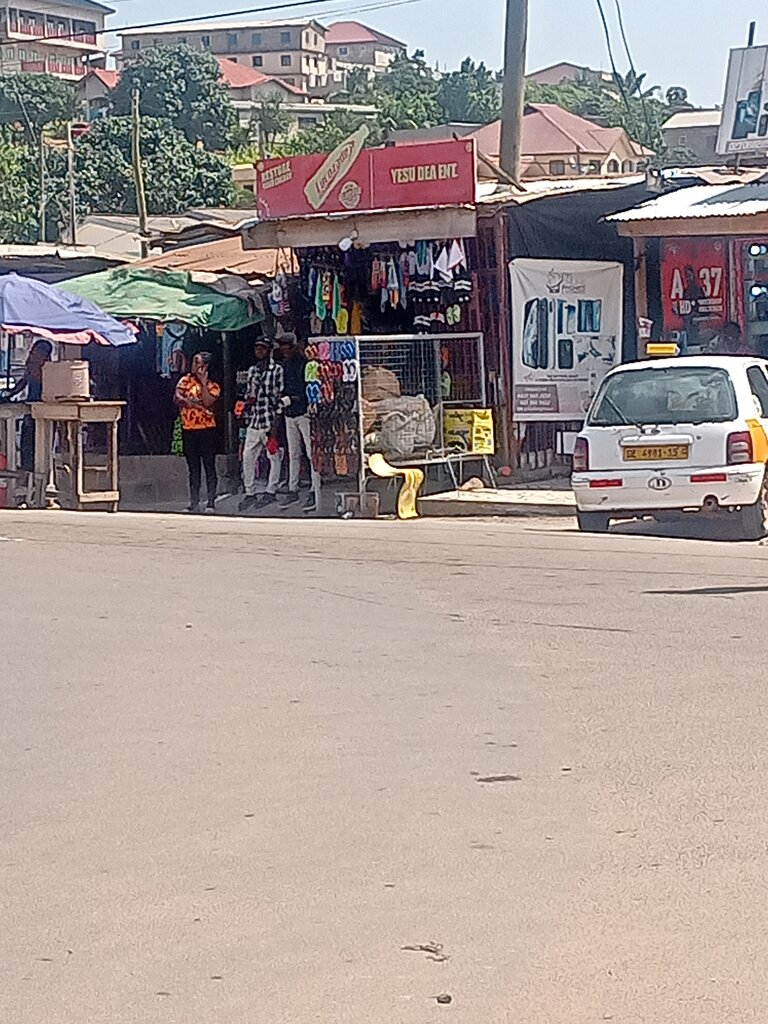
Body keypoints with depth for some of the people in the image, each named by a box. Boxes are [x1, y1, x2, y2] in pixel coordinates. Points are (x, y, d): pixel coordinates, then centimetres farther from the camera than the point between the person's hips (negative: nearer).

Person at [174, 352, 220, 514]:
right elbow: (177, 398, -4)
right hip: (188, 429, 4)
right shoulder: (185, 380, 10)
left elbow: (207, 402, -16)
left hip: (206, 429, -3)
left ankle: (211, 502, -1)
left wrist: (203, 382, -12)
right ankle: (194, 503, 11)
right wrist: (189, 402, -16)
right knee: (193, 468, 8)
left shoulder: (213, 386, 1)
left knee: (209, 467, -3)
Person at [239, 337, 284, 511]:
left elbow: (281, 395, -7)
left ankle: (271, 492, 9)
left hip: (270, 419, -6)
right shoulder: (252, 371, 16)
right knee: (248, 456, 5)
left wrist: (276, 421, -12)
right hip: (254, 420, 6)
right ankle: (250, 493, 12)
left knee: (274, 455, 1)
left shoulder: (277, 370, -4)